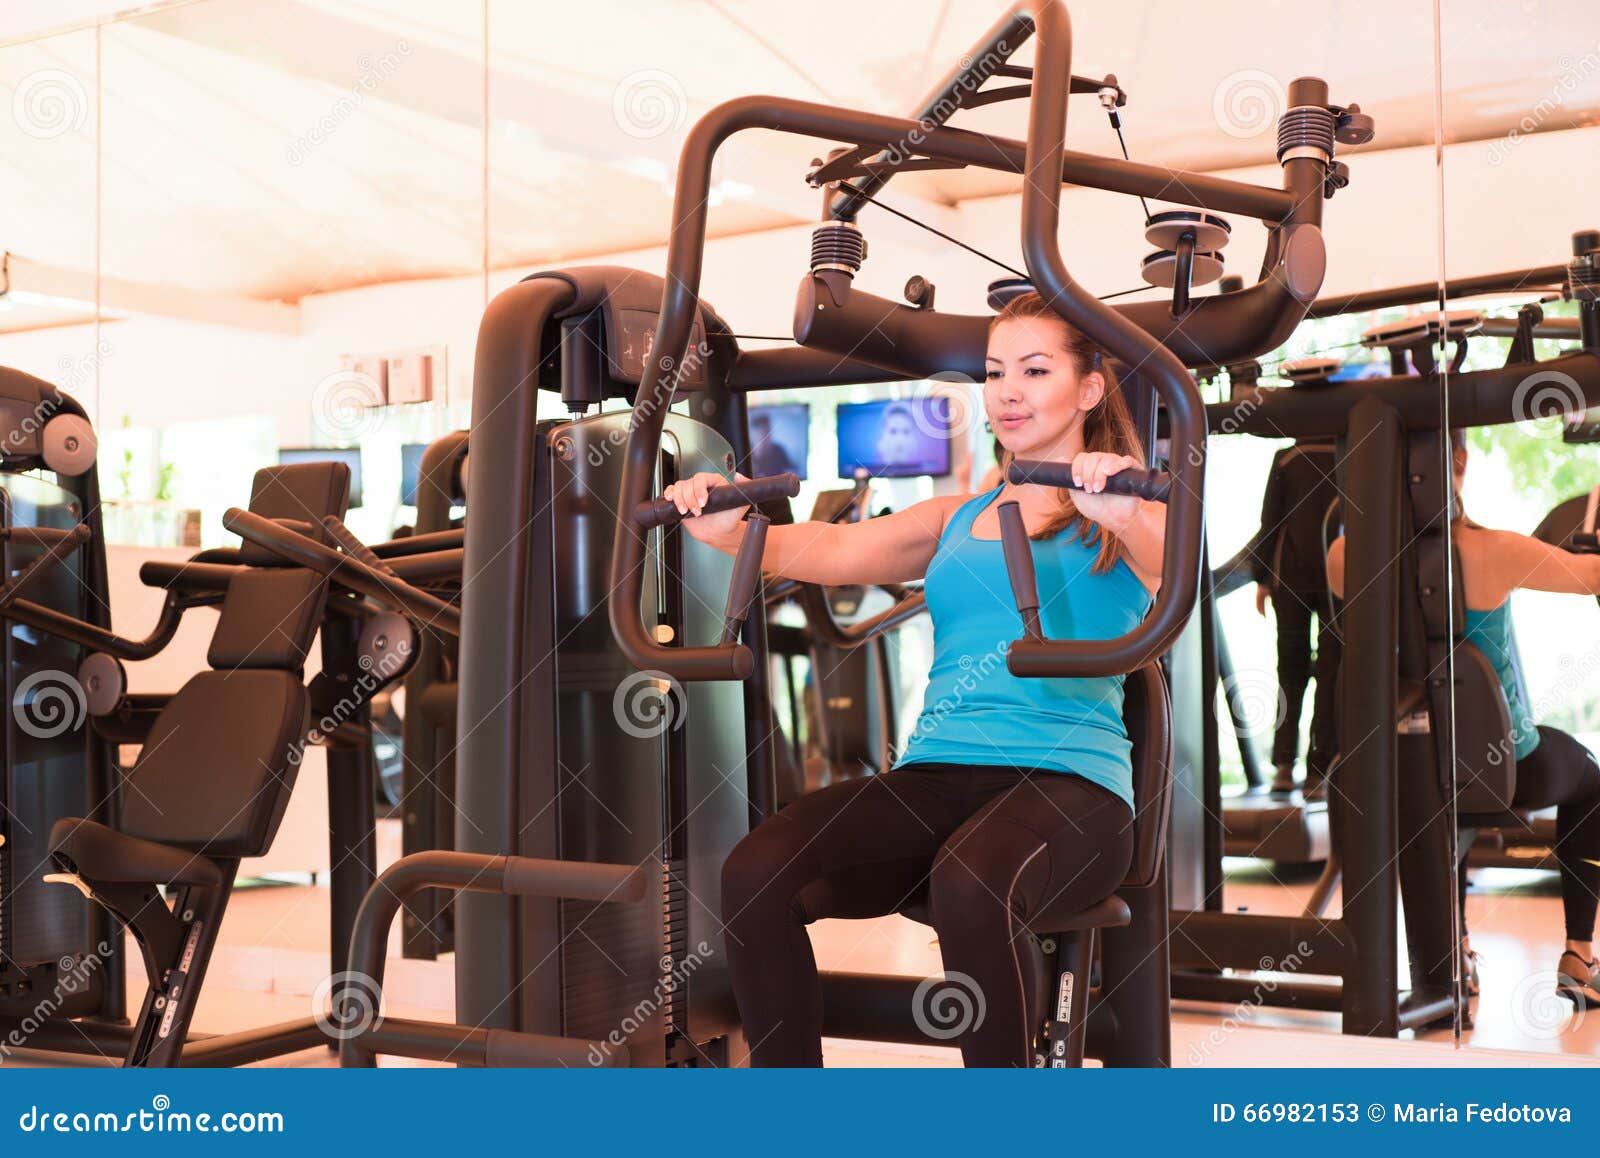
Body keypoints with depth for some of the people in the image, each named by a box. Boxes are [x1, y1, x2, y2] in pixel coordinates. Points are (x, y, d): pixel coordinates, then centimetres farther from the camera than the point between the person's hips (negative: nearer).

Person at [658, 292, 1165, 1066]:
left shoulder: (1123, 516, 10)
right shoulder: (956, 520, 24)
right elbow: (835, 550, 9)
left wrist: (1123, 516, -33)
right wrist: (728, 532, -9)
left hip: (1068, 778, -4)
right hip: (934, 775, 4)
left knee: (969, 884, -39)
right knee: (756, 873, -23)